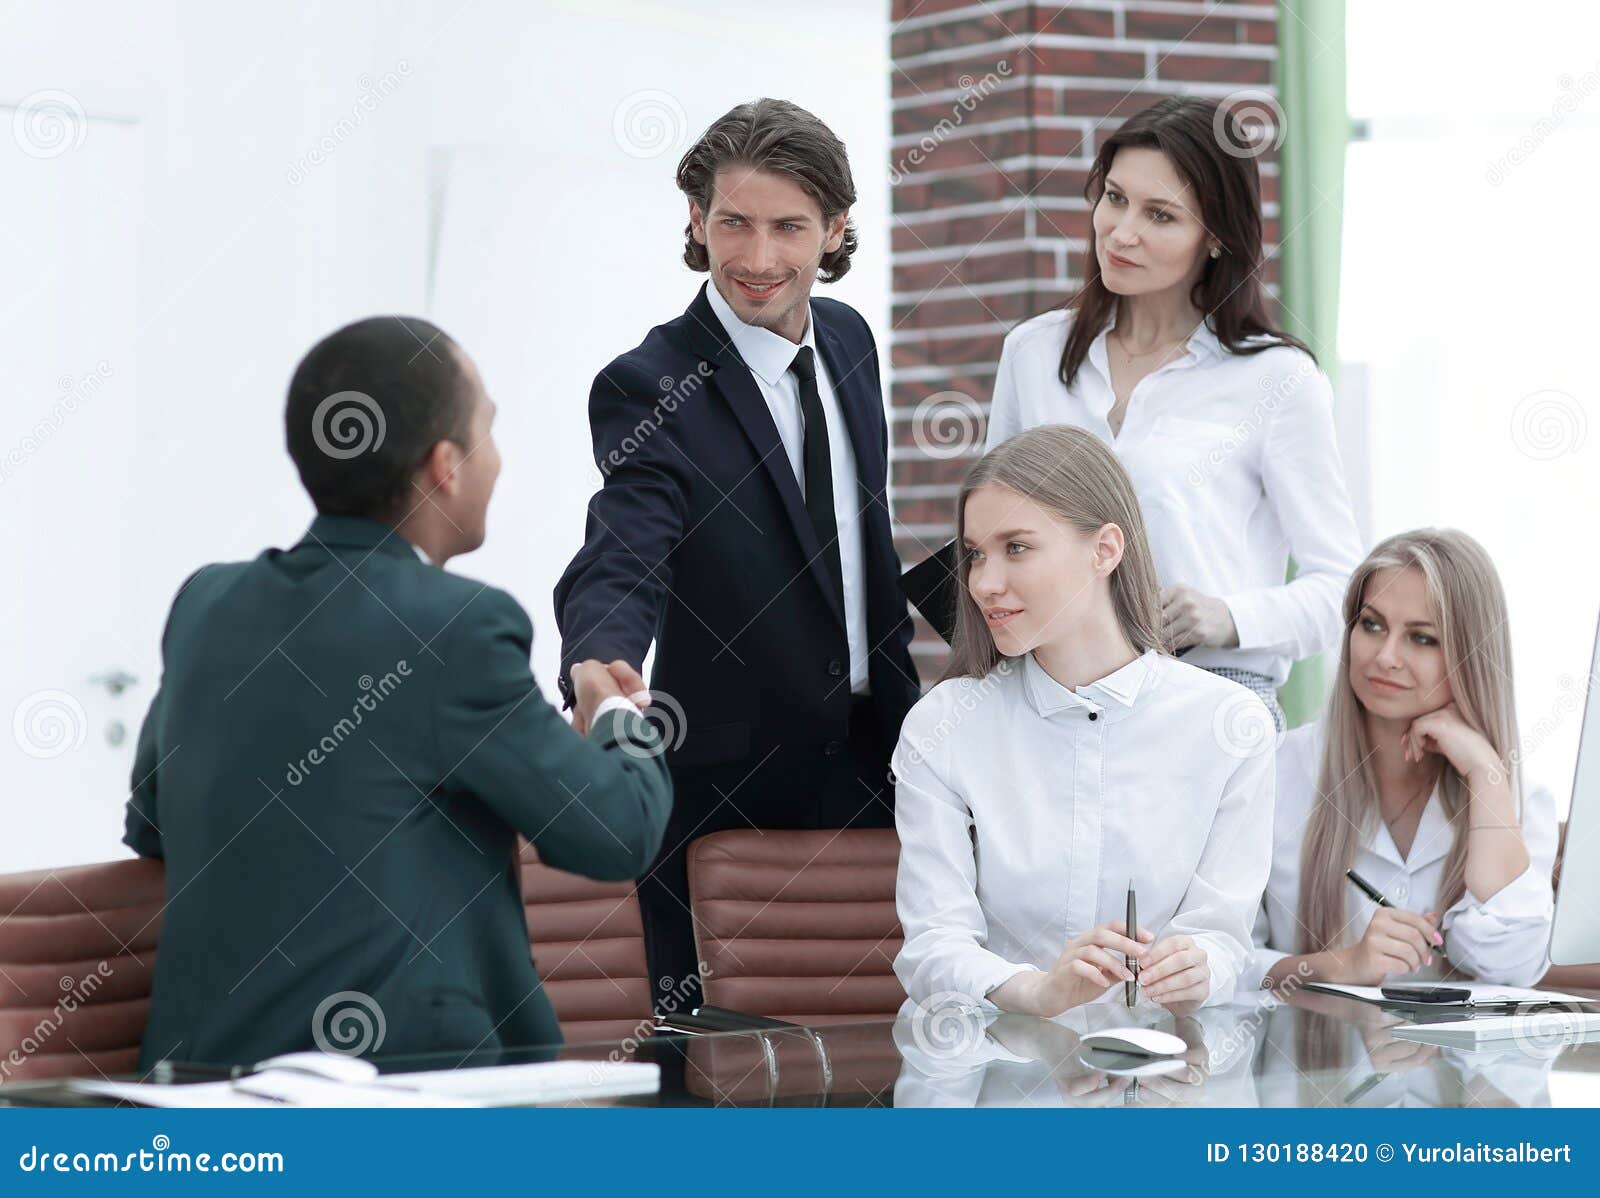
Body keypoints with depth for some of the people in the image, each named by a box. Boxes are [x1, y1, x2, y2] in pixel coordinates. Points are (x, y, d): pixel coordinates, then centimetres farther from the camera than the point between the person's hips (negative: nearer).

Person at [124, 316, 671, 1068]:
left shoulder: (204, 603, 7)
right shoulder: (458, 627, -12)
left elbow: (150, 825, 21)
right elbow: (621, 832, -2)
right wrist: (620, 720, 18)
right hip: (394, 1074, -7)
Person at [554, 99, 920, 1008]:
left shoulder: (848, 339, 5)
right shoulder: (650, 388, -16)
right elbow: (618, 570, -30)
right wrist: (601, 675, -51)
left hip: (862, 770, 6)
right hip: (718, 790, -6)